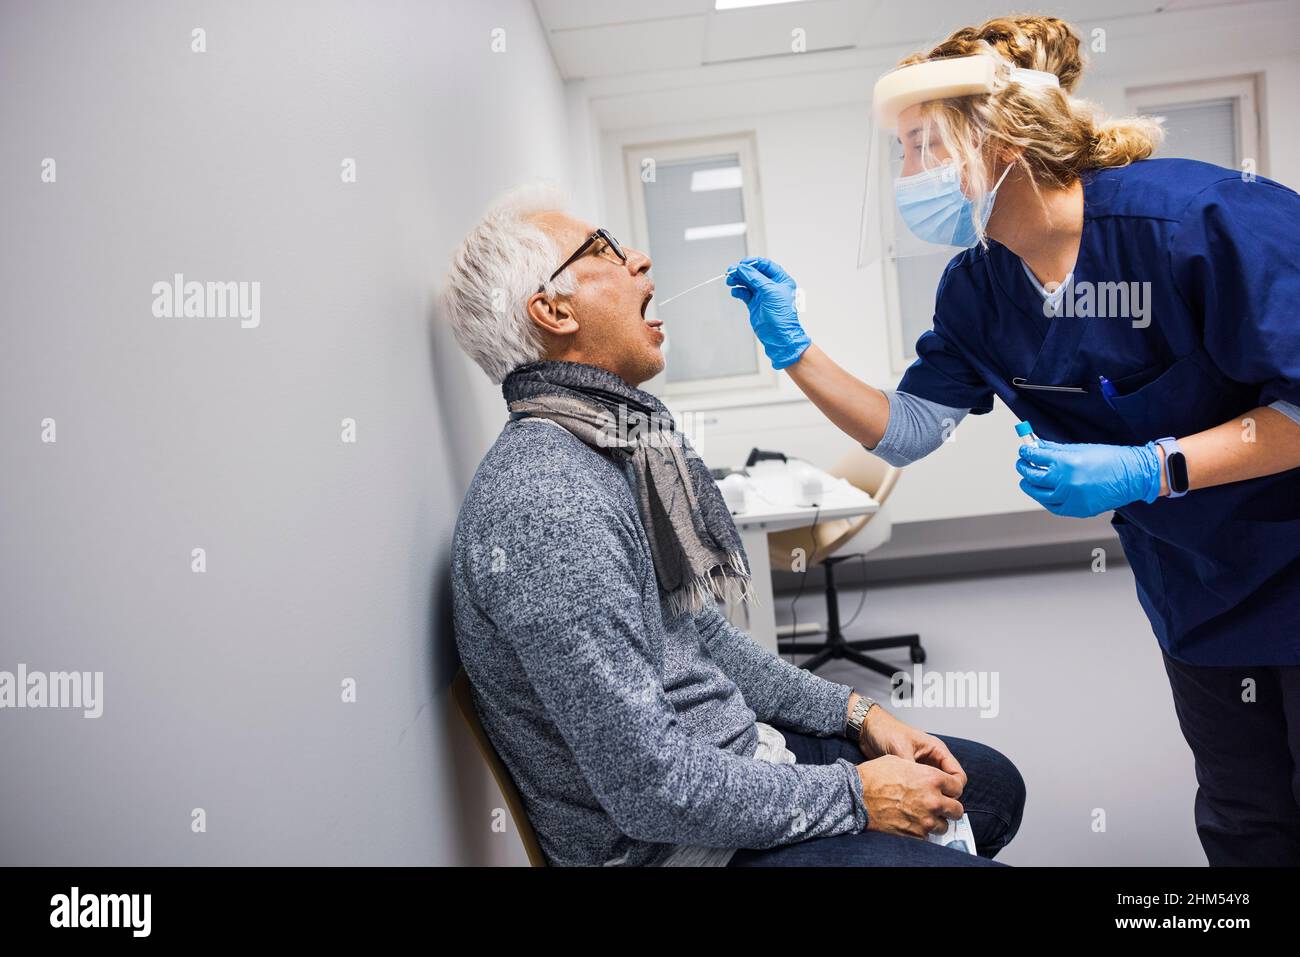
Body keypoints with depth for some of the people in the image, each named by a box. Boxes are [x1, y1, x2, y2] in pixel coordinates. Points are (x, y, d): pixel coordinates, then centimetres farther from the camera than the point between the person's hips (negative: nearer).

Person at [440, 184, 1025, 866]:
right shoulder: (549, 507, -27)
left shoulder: (623, 449, 7)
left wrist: (855, 713, 8)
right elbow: (650, 788, -27)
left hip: (736, 749, 10)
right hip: (676, 840, -9)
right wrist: (855, 795, -15)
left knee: (991, 784, 18)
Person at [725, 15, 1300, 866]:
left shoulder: (1198, 217, -25)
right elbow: (905, 432, -3)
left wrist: (1146, 469, -32)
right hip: (1194, 592, 5)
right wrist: (793, 349, -11)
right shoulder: (977, 289, -6)